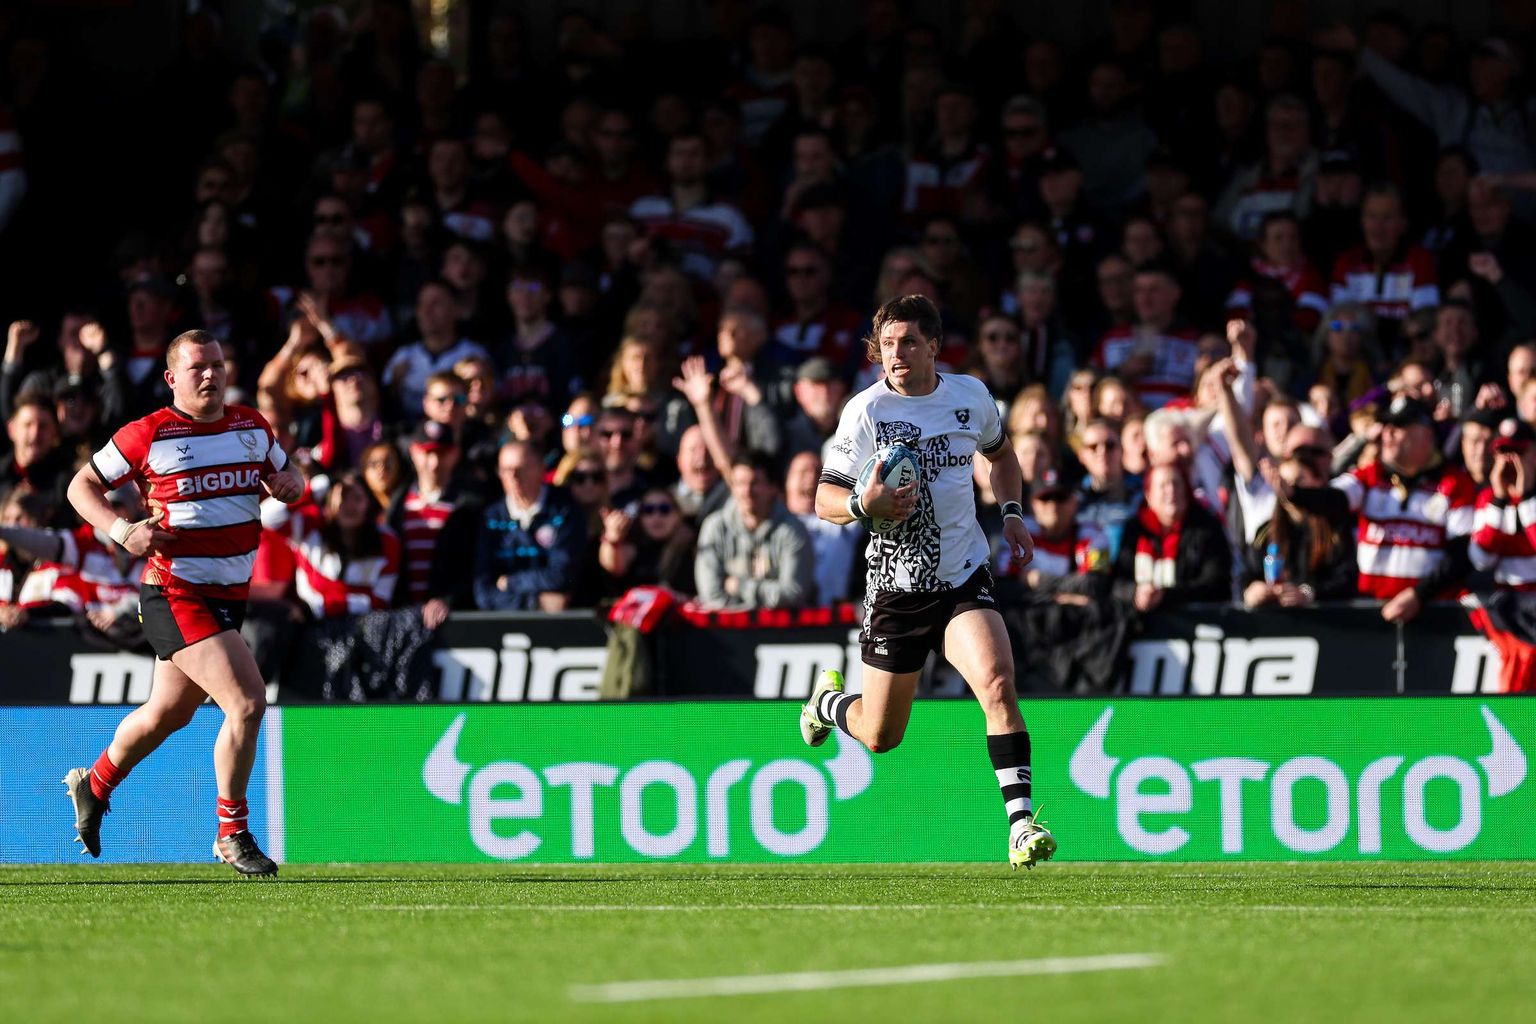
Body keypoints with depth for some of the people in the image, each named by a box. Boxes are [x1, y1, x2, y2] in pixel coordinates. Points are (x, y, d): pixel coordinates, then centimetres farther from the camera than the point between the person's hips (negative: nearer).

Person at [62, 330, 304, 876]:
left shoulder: (253, 426, 8)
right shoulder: (146, 435, -7)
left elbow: (284, 474, 23)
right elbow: (82, 486, 2)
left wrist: (290, 483, -2)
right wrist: (123, 530, -14)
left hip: (231, 595, 7)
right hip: (175, 594, -7)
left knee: (168, 713, 22)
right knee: (247, 702, -19)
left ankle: (93, 784, 47)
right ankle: (232, 835, -6)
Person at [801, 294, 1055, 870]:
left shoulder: (970, 396, 1)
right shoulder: (867, 410, -9)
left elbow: (1001, 454, 23)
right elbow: (825, 499, -7)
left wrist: (1012, 513, 7)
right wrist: (864, 505, -29)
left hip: (964, 578, 1)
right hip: (896, 584, -1)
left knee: (997, 682, -26)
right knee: (880, 737, 9)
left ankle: (1021, 823, -25)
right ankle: (829, 700, 45)